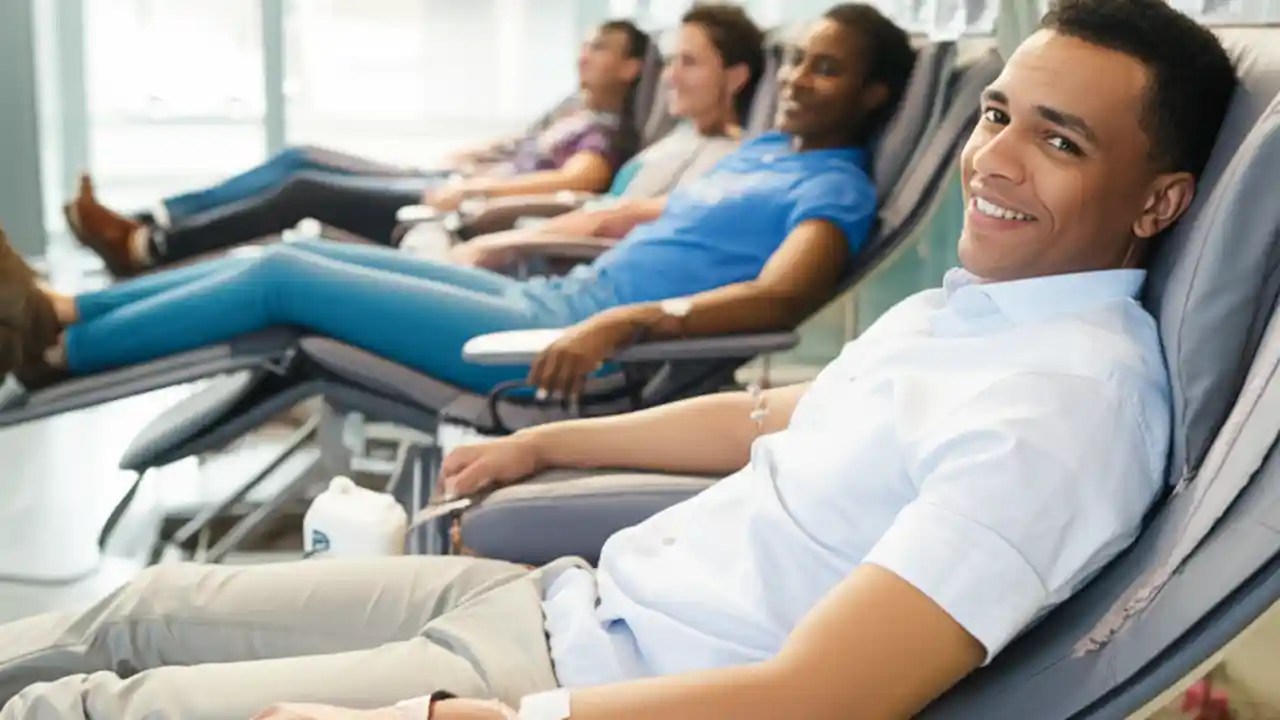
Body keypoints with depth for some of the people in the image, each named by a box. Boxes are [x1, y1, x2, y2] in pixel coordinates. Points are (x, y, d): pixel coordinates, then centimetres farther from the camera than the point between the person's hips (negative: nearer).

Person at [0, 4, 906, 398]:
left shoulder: (837, 188, -9)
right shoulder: (764, 149, 20)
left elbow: (780, 301, -27)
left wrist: (623, 324, -37)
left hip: (564, 343, -9)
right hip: (551, 298, 9)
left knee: (281, 279, -8)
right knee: (302, 250, 5)